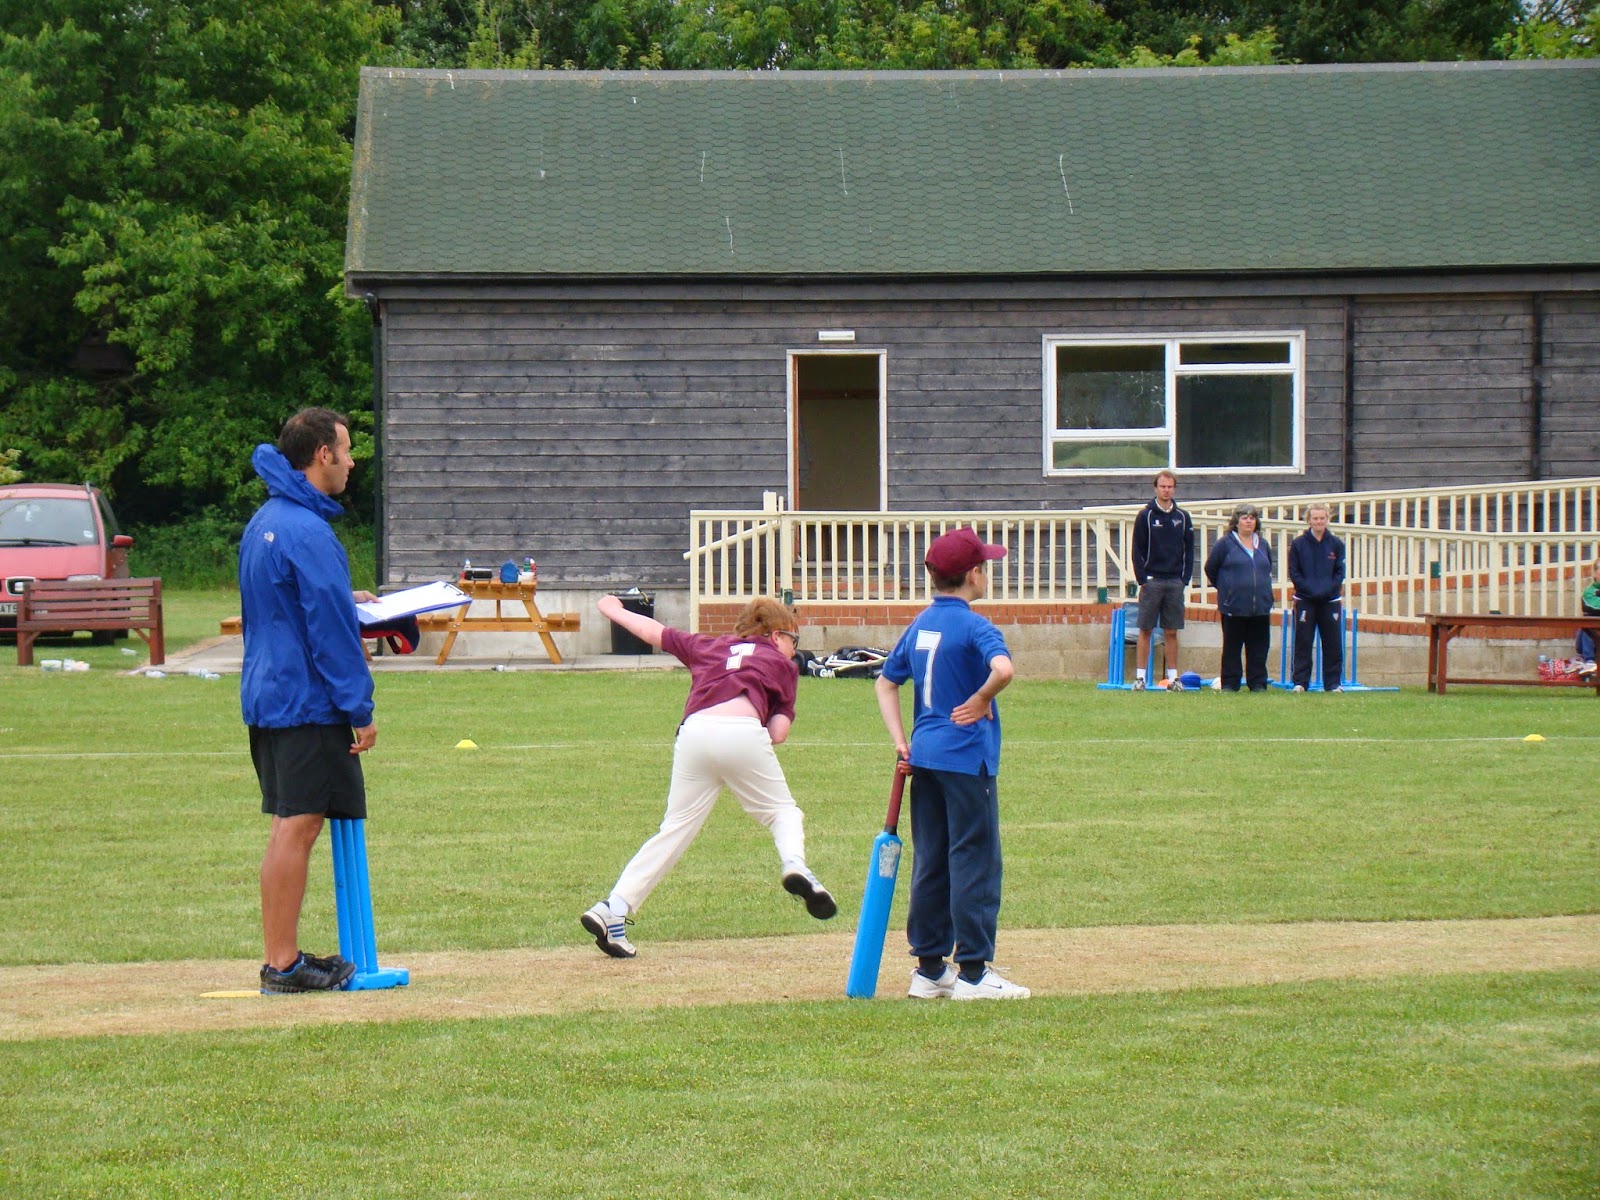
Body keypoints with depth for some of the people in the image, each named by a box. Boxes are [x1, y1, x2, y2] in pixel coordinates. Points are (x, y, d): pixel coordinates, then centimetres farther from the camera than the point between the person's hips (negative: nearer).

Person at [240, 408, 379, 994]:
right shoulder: (308, 532, -17)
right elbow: (331, 632, -18)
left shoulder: (264, 522, 13)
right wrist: (360, 710, -16)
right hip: (308, 704, -10)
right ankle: (283, 963, -5)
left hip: (265, 698, 10)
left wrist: (343, 599, 29)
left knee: (289, 828, 13)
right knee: (296, 827, -7)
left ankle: (281, 957, 16)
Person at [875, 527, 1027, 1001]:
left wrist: (901, 741, 12)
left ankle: (929, 969, 16)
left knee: (930, 863, 12)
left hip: (924, 757, 7)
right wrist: (982, 701, -15)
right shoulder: (973, 626, -12)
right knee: (975, 861, -2)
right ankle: (972, 973, -1)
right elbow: (1003, 668, -32)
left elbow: (886, 683, 18)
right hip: (967, 758, -7)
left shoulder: (919, 625, 11)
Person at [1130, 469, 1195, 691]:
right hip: (1152, 580, -3)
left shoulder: (1182, 517, 8)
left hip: (1175, 582, 3)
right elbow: (1137, 550, -1)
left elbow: (1189, 550, 12)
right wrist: (1142, 579, -8)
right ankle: (1140, 677, 1)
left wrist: (1185, 578, 2)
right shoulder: (1145, 516, 0)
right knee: (1145, 630, -1)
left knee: (1171, 632, 6)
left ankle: (1173, 677, 9)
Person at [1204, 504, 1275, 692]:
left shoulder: (1263, 544, 12)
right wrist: (1224, 588, 10)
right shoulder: (1225, 543, -2)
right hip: (1234, 605, -4)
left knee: (1258, 648, 5)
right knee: (1232, 647, 1)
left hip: (1260, 606, 4)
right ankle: (1229, 683, 6)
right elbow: (1211, 568, 4)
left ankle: (1258, 683, 10)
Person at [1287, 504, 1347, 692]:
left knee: (1332, 643, 2)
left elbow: (1340, 572, 5)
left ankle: (1333, 682, 8)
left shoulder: (1336, 544, 4)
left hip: (1330, 600, 1)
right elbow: (1294, 572, 0)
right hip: (1305, 601, -1)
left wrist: (1327, 590, -10)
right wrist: (1310, 590, -11)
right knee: (1303, 643, -1)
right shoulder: (1298, 544, 1)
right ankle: (1300, 682, 3)